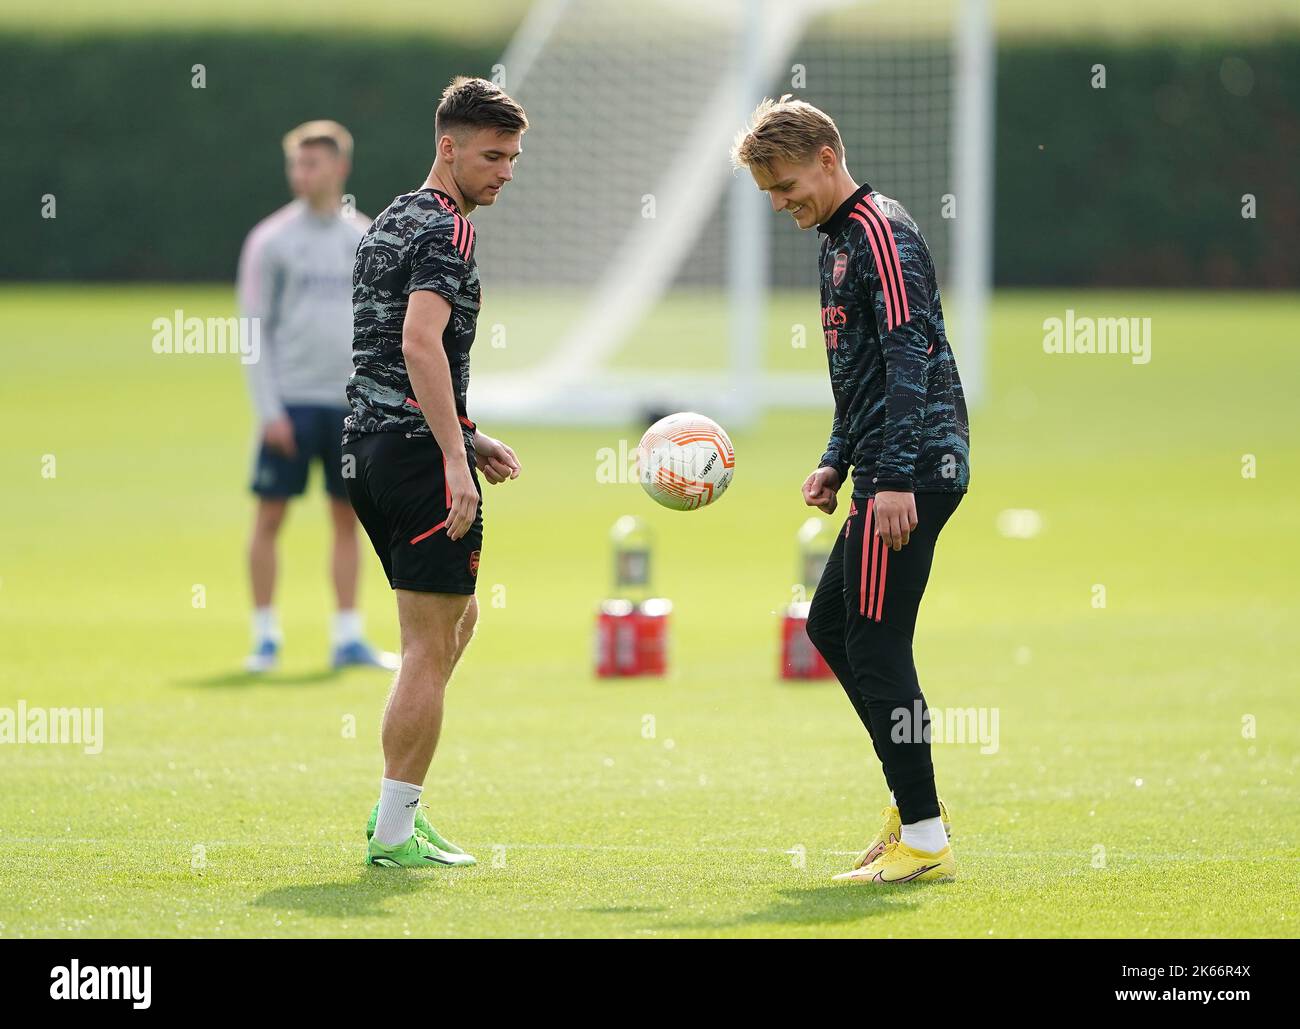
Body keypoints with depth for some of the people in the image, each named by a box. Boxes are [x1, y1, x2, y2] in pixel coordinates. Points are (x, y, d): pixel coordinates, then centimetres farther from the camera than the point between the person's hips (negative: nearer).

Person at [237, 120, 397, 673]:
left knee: (347, 518, 5)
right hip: (291, 400, -3)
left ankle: (348, 638, 10)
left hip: (350, 402, 3)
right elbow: (253, 330, -2)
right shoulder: (271, 241, 0)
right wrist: (268, 410, -9)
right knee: (270, 516, -2)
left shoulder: (366, 239, 9)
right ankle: (266, 637, 5)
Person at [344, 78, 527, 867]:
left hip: (367, 446, 10)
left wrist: (464, 437, 23)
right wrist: (456, 458, -28)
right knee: (431, 646, -4)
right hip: (417, 449, -10)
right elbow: (421, 341, -25)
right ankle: (396, 832, -2)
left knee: (458, 617, 20)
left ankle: (397, 807, 18)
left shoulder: (390, 223, 19)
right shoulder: (446, 230, -12)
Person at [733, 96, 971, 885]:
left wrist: (897, 479, -25)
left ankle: (925, 841, -7)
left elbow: (910, 357, -20)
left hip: (914, 465, -11)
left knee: (875, 644, -10)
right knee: (830, 623, 16)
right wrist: (836, 463, 24)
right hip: (890, 471, 11)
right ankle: (916, 803, 20)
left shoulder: (880, 232, -12)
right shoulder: (838, 240, 19)